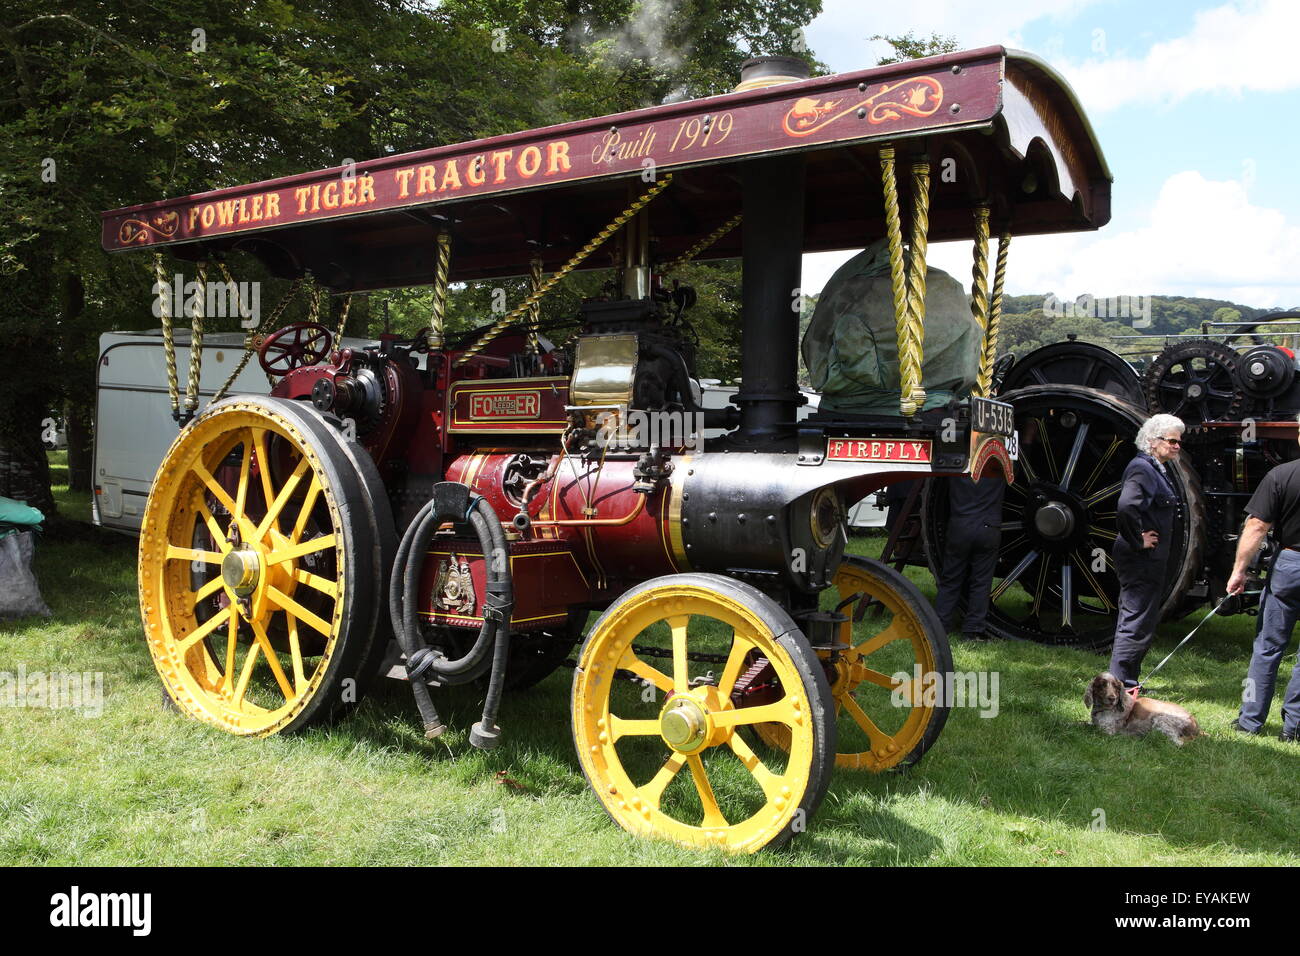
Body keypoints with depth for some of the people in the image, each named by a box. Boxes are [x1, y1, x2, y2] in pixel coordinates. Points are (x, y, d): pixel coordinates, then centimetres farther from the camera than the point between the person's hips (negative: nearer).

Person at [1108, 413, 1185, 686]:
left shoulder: (1158, 469, 15)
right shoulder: (1142, 468, -17)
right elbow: (1126, 507, -33)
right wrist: (1138, 540, -22)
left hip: (1149, 559, 11)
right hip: (1141, 559, -11)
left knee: (1137, 620, 16)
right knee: (1138, 622, -6)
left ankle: (1127, 681, 26)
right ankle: (1119, 682, 0)